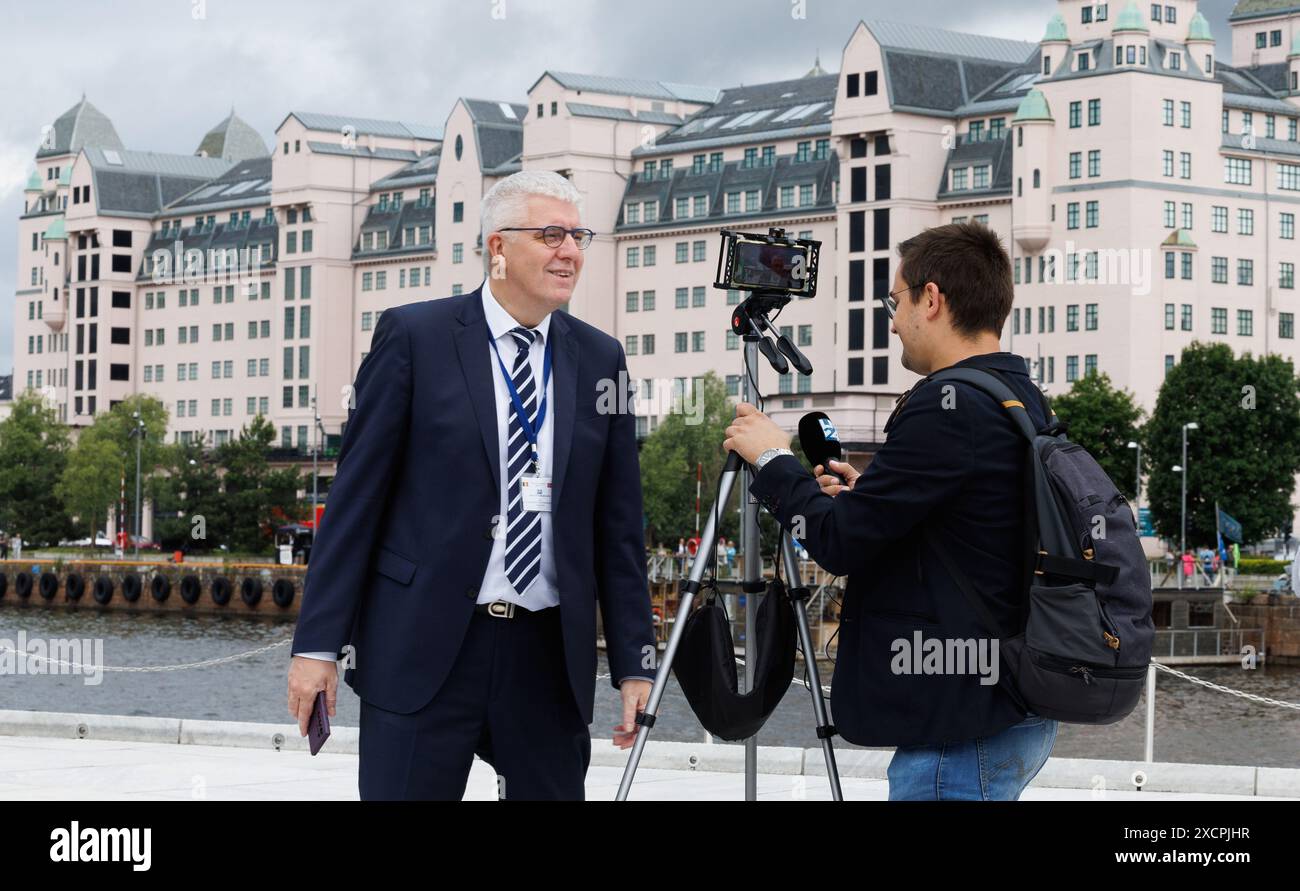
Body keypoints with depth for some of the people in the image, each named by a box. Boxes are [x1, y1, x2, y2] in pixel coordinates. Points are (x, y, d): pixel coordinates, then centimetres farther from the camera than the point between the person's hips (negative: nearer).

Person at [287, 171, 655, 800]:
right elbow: (356, 495, -2)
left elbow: (617, 524, 11)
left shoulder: (600, 359, 9)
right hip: (425, 650, -3)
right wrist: (318, 643, -6)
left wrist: (633, 662, 6)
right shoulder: (414, 336, -2)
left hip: (549, 655, 3)